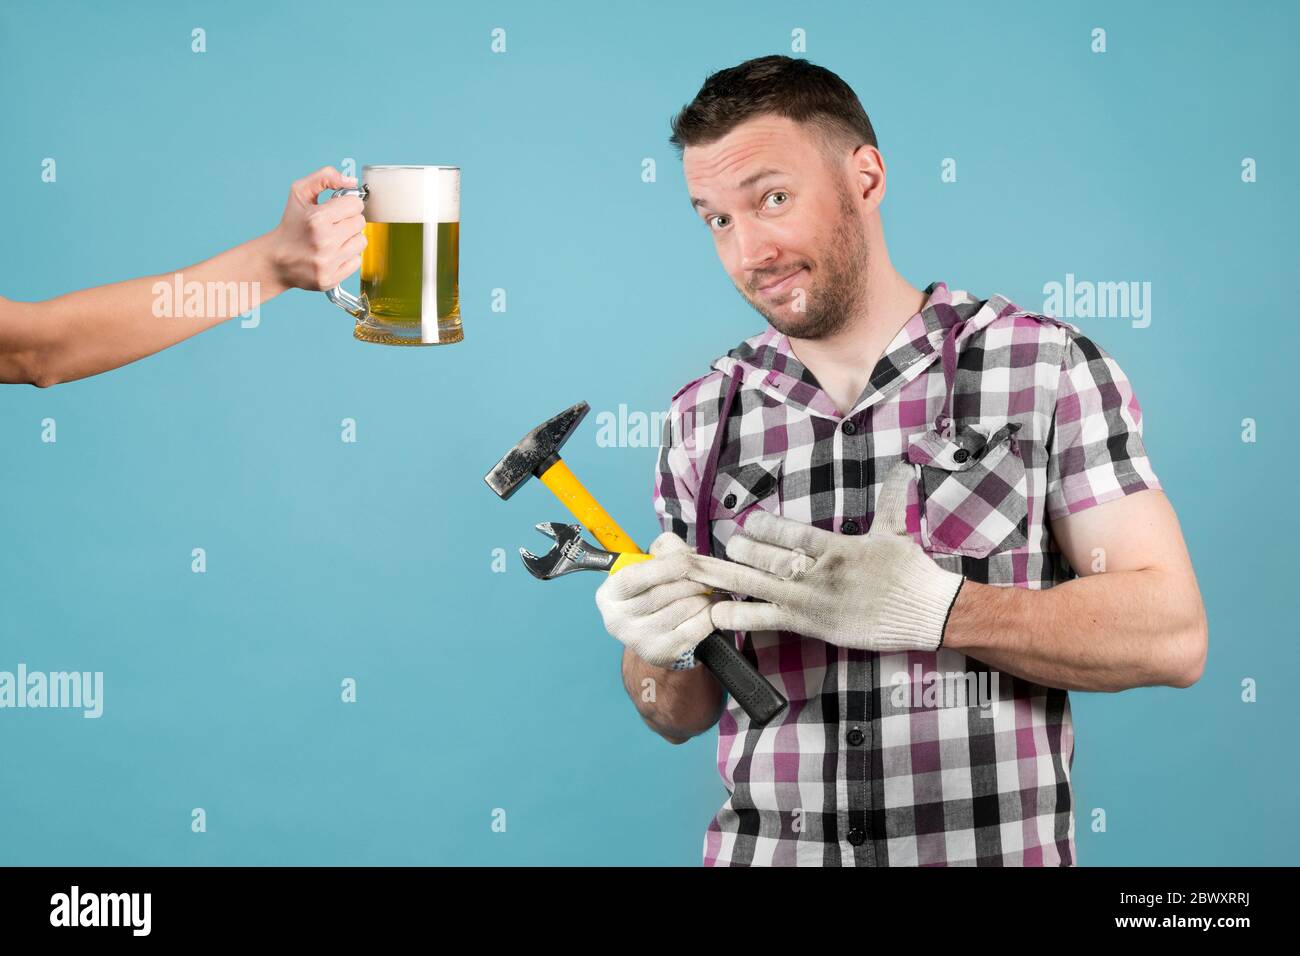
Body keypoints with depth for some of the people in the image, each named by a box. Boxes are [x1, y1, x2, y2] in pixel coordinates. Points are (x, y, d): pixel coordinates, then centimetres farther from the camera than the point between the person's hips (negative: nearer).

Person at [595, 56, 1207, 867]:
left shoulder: (1043, 366, -7)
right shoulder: (701, 421, 1)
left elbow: (1171, 635, -12)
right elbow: (684, 715, 7)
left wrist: (928, 608, -22)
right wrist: (659, 653, -15)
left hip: (996, 847, -2)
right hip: (761, 848, 2)